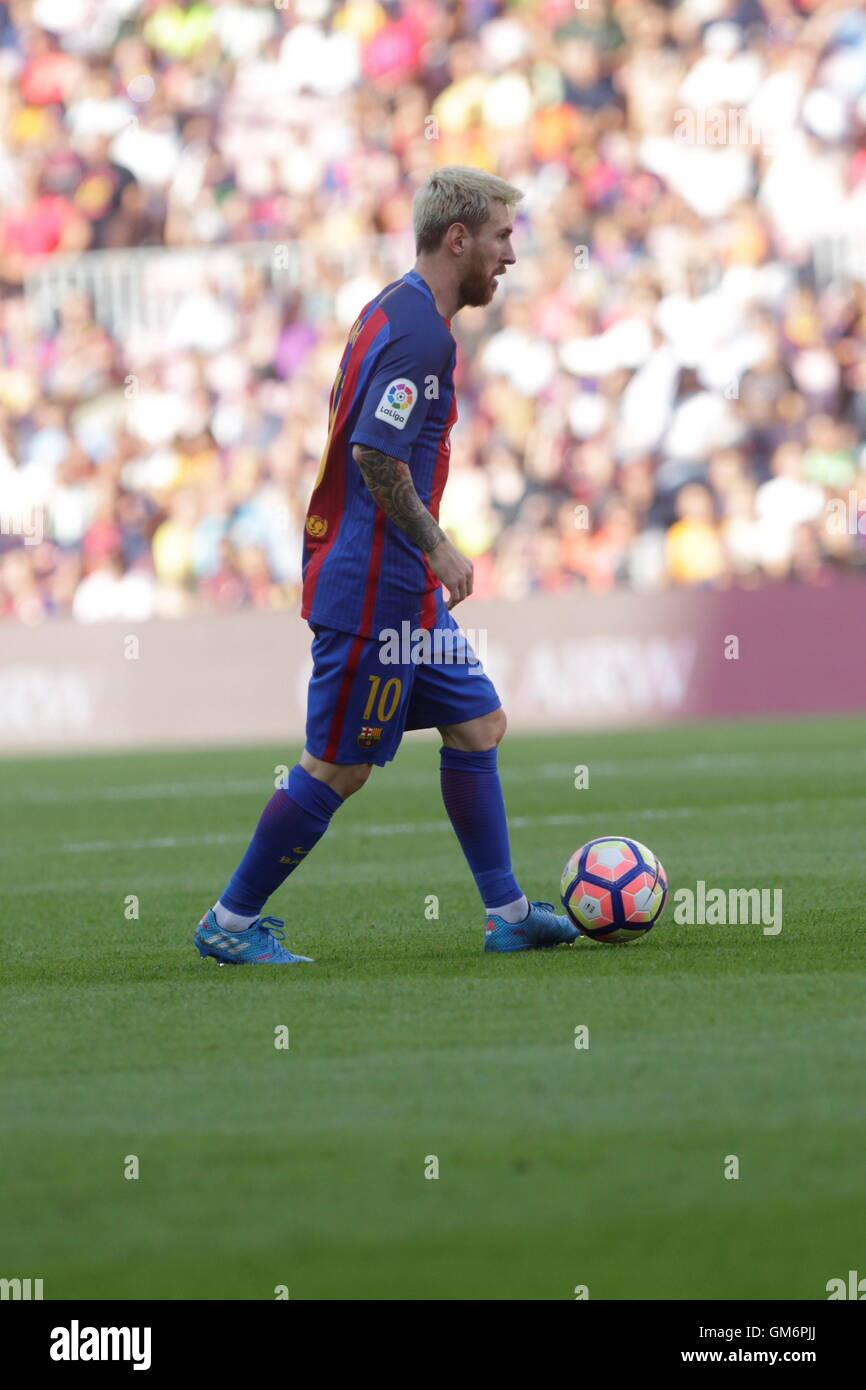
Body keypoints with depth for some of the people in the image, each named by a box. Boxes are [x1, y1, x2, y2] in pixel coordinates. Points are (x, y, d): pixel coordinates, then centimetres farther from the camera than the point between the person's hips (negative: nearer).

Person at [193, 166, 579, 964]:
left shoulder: (398, 312, 14)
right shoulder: (418, 330, -18)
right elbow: (375, 454, -25)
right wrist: (438, 547, -17)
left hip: (397, 583, 11)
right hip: (374, 588, -11)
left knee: (477, 722, 11)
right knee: (340, 764, -3)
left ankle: (507, 913, 15)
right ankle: (231, 922, 6)